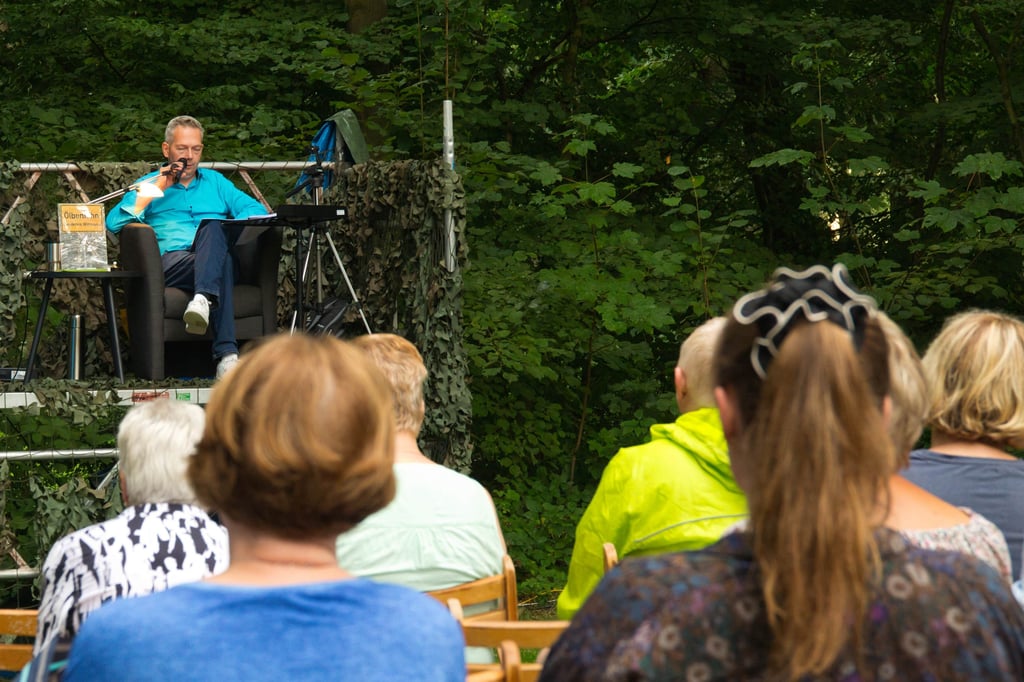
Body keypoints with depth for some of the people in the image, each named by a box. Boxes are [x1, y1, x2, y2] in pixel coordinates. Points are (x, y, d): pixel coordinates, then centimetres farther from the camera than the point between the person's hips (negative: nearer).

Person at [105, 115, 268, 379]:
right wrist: (156, 190, 2)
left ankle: (203, 299, -57)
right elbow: (114, 223, 5)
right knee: (222, 262, -37)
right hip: (173, 261, -2)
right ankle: (227, 353, -52)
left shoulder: (215, 181, 31)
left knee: (213, 227, -35)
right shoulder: (149, 184, 22)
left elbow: (256, 209, 18)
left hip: (217, 254, 2)